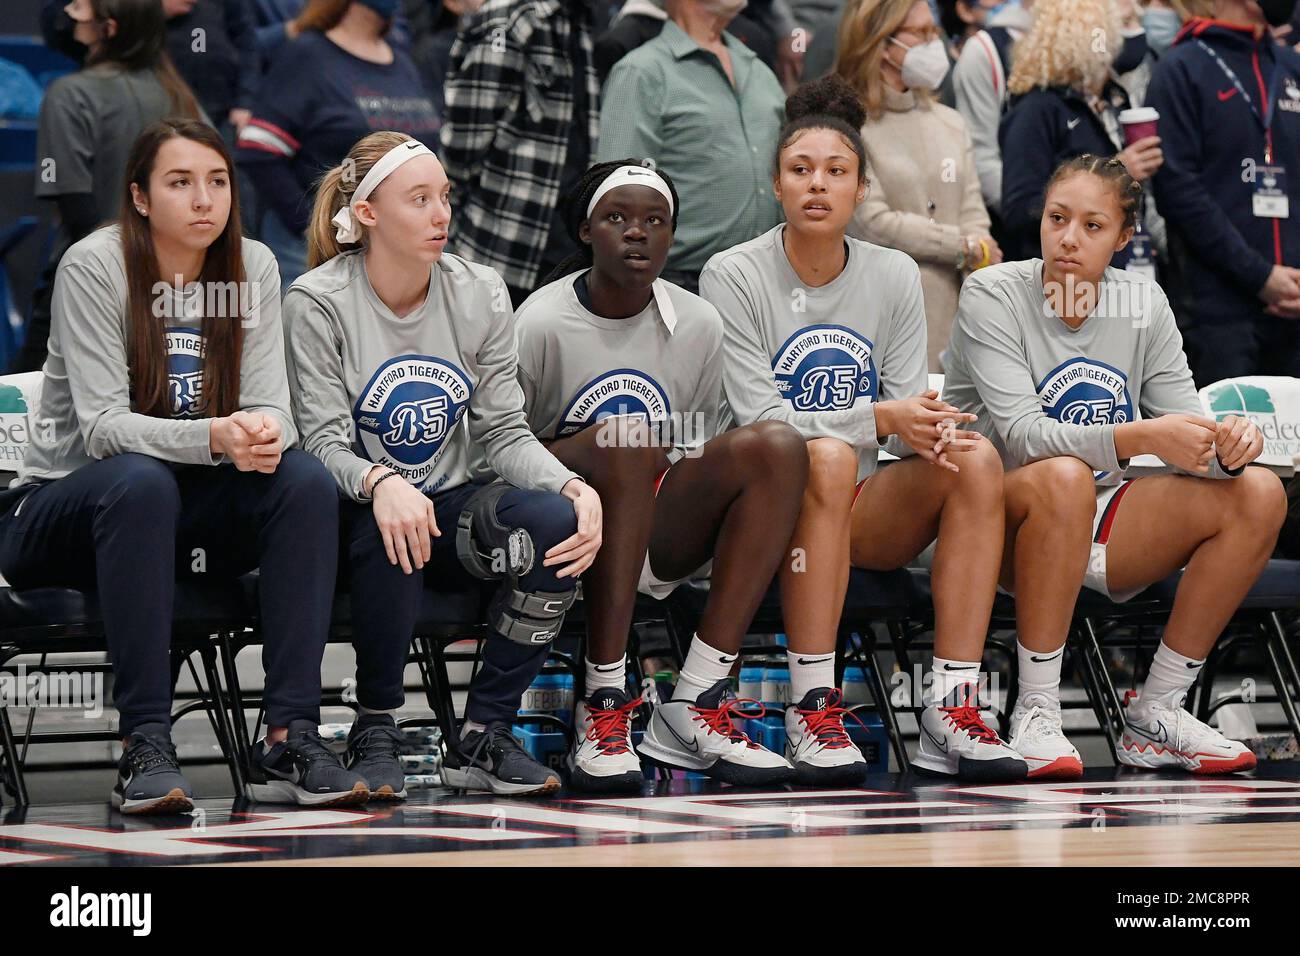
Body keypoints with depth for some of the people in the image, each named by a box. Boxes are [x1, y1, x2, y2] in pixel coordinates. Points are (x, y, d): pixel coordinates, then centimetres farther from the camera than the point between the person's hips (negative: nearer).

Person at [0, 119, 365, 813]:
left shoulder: (252, 267, 1)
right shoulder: (94, 266, -13)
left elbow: (270, 404, -5)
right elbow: (102, 425, -21)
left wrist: (268, 433, -31)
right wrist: (213, 437, -38)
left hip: (189, 507, 4)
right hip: (62, 506, -4)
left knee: (306, 482, -24)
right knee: (140, 483, -38)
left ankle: (287, 740, -29)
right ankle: (144, 749, -38)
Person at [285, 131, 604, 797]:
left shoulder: (480, 295, 4)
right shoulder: (317, 303, -9)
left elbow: (505, 431, 2)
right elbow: (325, 443, -15)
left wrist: (573, 487, -18)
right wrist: (380, 484, -38)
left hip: (449, 506, 4)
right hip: (356, 517, -4)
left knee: (556, 520, -27)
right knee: (390, 533, -40)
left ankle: (482, 736, -14)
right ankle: (375, 734, -17)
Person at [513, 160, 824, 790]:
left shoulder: (698, 325, 5)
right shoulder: (542, 324, -7)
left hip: (657, 540, 5)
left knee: (774, 446, -20)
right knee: (629, 440, -35)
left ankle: (697, 702, -26)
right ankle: (602, 705, -32)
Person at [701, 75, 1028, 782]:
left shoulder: (895, 277, 8)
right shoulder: (734, 275, -4)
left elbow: (910, 409, 2)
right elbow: (759, 416, -12)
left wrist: (931, 433, -23)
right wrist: (877, 420, -24)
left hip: (865, 515, 4)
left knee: (974, 459, -24)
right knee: (826, 457, -36)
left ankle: (952, 713, -29)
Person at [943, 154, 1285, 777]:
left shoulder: (1142, 303, 3)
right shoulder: (993, 295, -11)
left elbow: (1185, 432, 0)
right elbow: (1022, 434, -22)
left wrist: (1227, 448, -25)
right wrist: (1139, 437, -36)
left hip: (1102, 536, 5)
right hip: (1002, 526, -5)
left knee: (1259, 494, -14)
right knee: (1063, 477, -38)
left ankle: (1156, 715, -11)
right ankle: (1034, 715, -27)